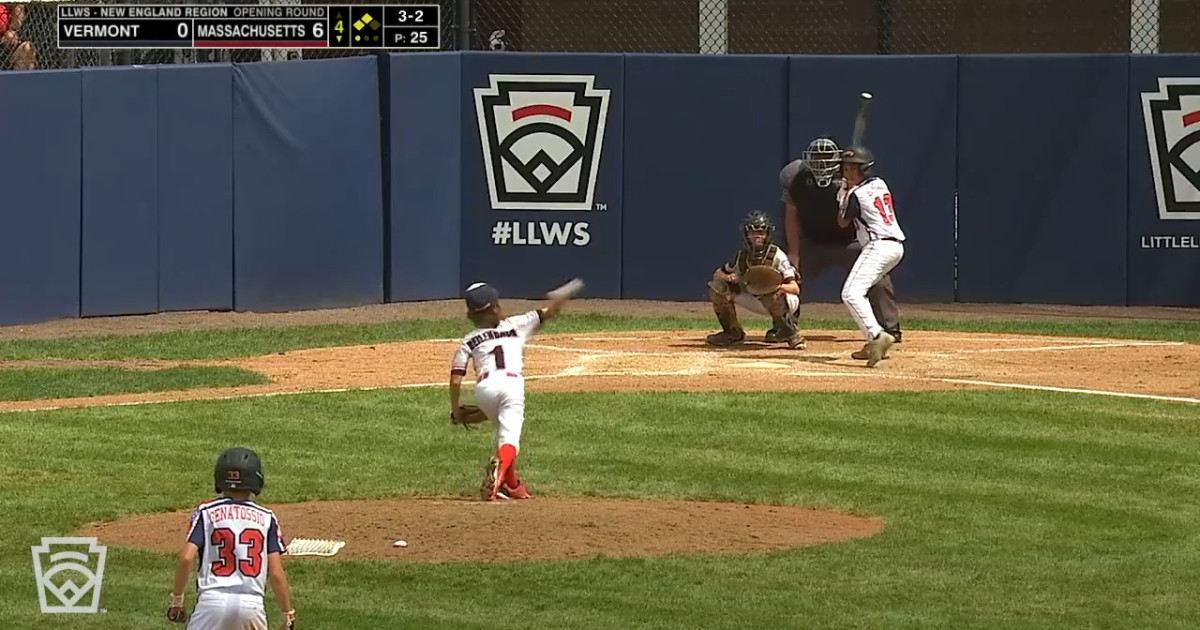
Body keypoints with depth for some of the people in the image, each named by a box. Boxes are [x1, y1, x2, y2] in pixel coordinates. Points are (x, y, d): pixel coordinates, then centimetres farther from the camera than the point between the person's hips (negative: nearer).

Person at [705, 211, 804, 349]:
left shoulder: (777, 256, -23)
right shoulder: (742, 256, -8)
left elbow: (795, 288, -27)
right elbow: (717, 274, 2)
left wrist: (782, 287, -50)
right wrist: (728, 277, -22)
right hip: (756, 299, 5)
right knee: (716, 287, -9)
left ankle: (791, 333, -14)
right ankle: (732, 332, 6)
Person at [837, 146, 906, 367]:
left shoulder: (857, 194, -9)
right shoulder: (880, 184, 15)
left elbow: (842, 222, 7)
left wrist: (844, 194, 14)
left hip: (879, 246, -10)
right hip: (896, 247, 10)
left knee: (851, 293, -22)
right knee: (858, 291, 23)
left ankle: (877, 334, -41)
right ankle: (873, 345, 18)